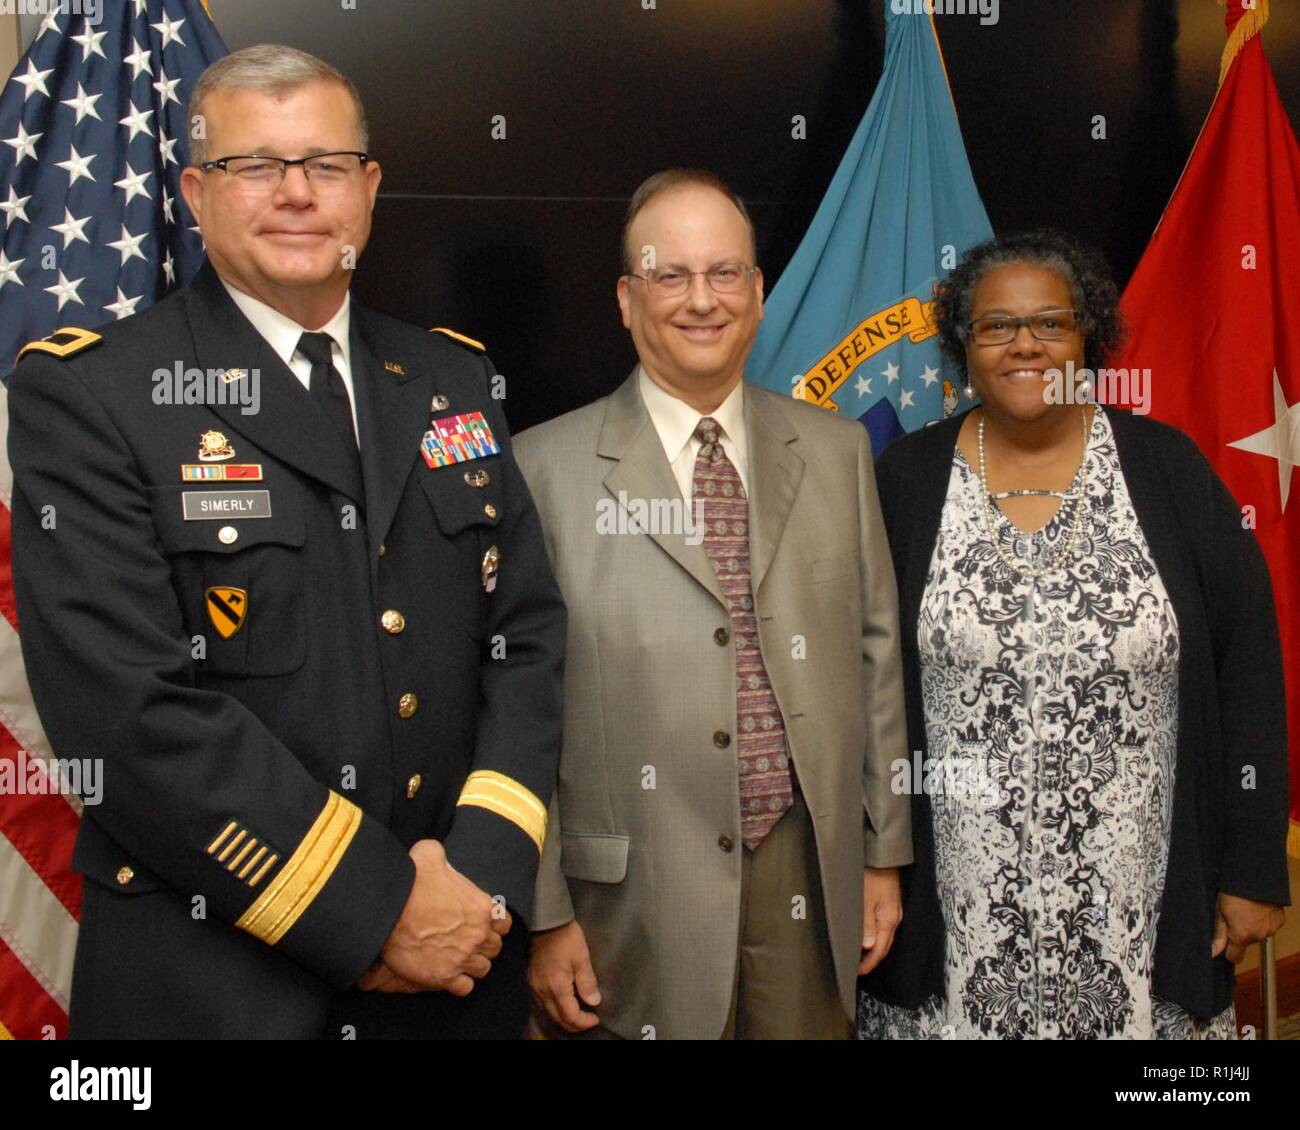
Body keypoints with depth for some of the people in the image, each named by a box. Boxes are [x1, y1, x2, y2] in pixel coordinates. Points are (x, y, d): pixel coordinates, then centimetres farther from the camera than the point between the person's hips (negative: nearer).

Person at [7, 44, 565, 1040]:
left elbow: (526, 631, 3)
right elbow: (127, 706, -17)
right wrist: (377, 909, -17)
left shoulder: (454, 380, 6)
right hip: (212, 982, -4)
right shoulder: (85, 394, -8)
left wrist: (484, 864, -10)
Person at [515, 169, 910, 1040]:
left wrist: (884, 854, 9)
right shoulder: (548, 469, -6)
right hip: (634, 900, -3)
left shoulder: (838, 452, 6)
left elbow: (875, 655, 8)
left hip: (810, 881, 3)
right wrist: (545, 913, -5)